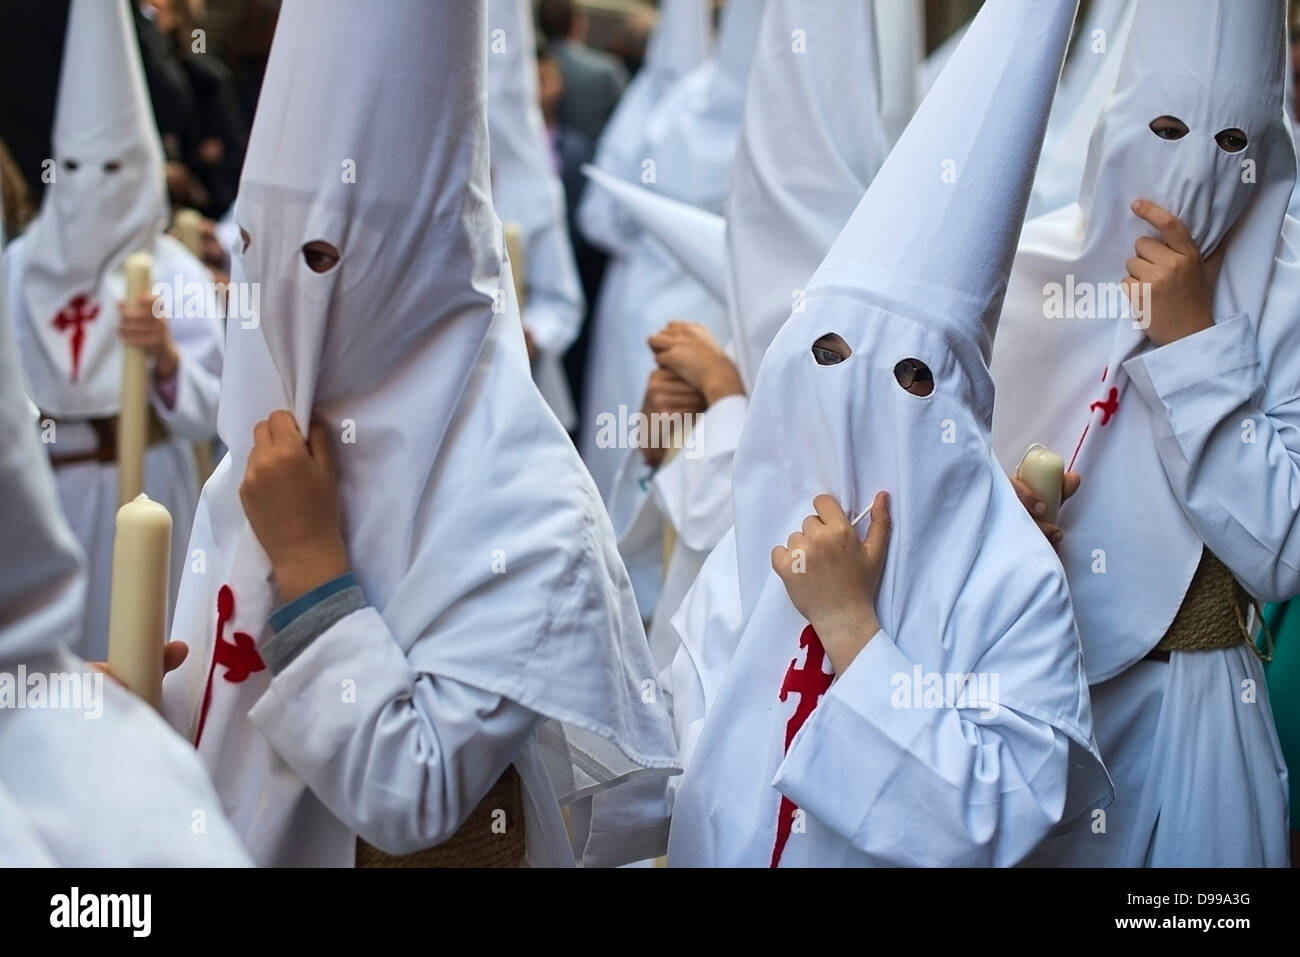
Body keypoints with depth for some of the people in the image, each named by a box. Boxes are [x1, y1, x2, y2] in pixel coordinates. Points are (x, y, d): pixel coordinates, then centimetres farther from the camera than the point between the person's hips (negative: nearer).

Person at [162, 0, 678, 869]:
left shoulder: (521, 516, -23)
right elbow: (231, 704, 7)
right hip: (227, 843, 6)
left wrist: (309, 560, -25)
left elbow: (408, 801, -25)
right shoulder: (260, 461, -3)